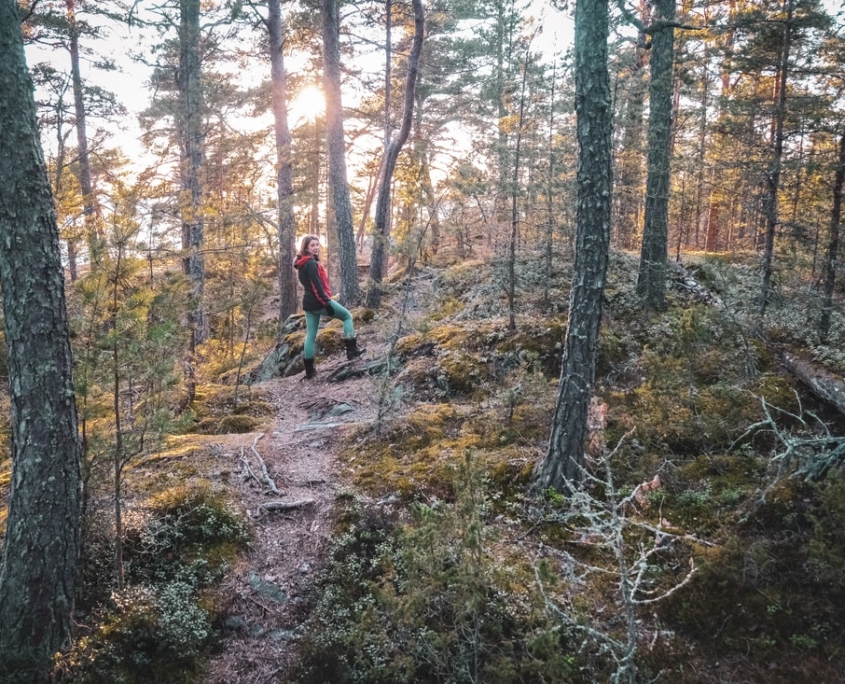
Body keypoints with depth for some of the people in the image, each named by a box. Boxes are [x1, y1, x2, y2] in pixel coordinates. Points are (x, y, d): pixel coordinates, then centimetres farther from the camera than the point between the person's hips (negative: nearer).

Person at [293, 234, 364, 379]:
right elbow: (317, 286, -22)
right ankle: (352, 350, 2)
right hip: (318, 302, -9)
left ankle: (309, 370, 9)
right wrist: (326, 302, -22)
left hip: (308, 303, 9)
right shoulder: (311, 264, -16)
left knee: (310, 335, 9)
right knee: (347, 316, 8)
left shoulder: (302, 264, 15)